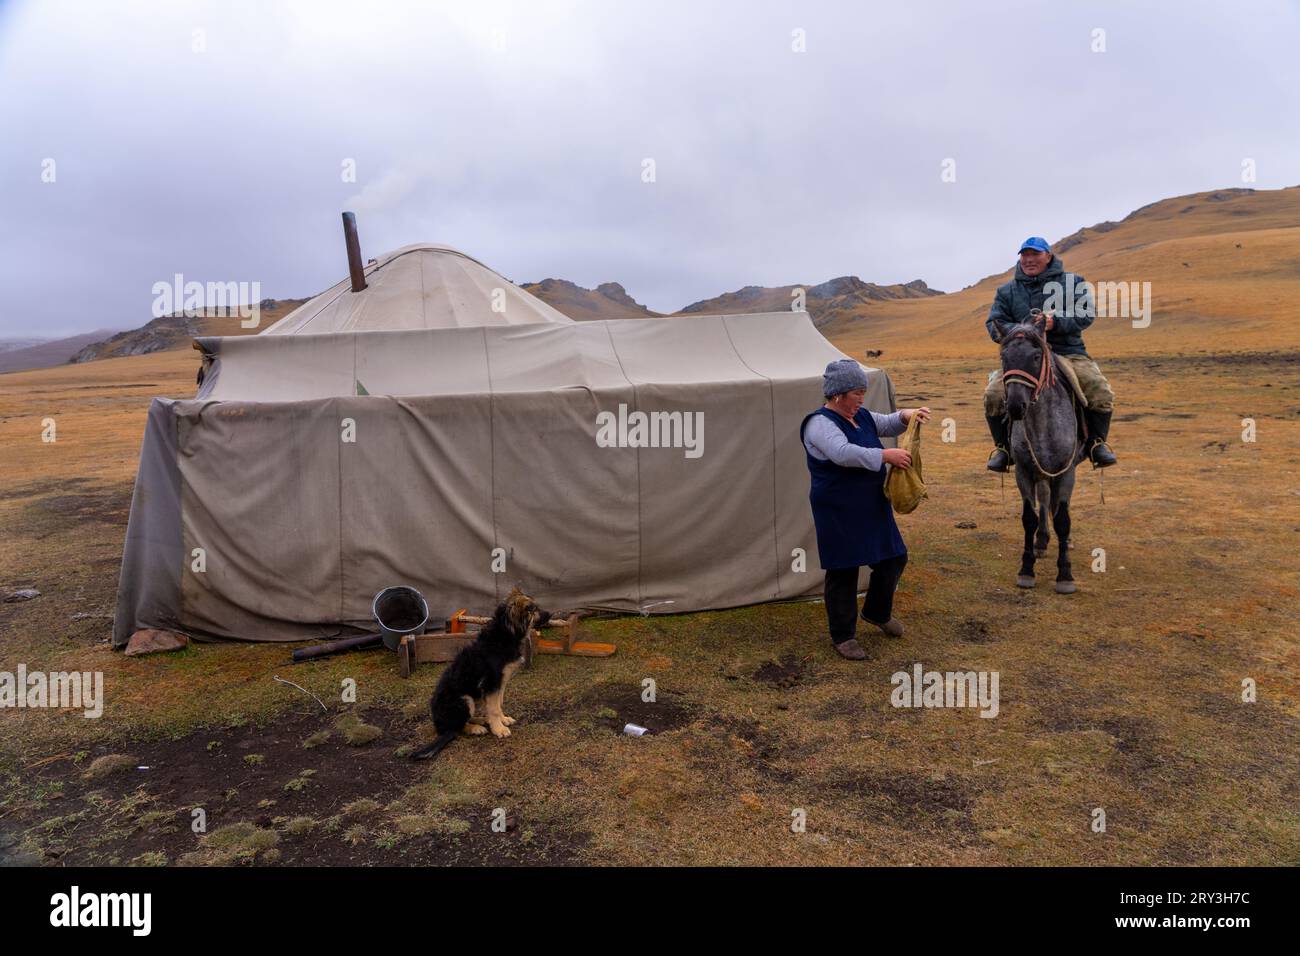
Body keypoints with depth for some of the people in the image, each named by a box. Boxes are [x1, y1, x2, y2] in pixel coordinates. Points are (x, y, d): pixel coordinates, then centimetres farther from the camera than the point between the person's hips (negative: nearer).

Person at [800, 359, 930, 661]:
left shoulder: (860, 416, 10)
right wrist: (886, 455, -29)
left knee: (893, 558, 15)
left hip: (872, 508, 9)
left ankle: (877, 612, 40)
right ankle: (842, 636, 18)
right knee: (843, 573, 2)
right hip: (838, 513, -9)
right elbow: (844, 453, -33)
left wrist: (906, 416, 4)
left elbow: (887, 425, 25)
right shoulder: (820, 423, -17)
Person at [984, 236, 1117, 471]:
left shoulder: (1072, 282, 11)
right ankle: (1003, 447, -4)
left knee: (1101, 392, -23)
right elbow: (994, 323, 5)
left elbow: (1086, 314, -3)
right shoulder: (1007, 291, 16)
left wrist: (1056, 322, -23)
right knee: (993, 395, -24)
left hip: (1068, 353, 0)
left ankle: (1096, 443, 1)